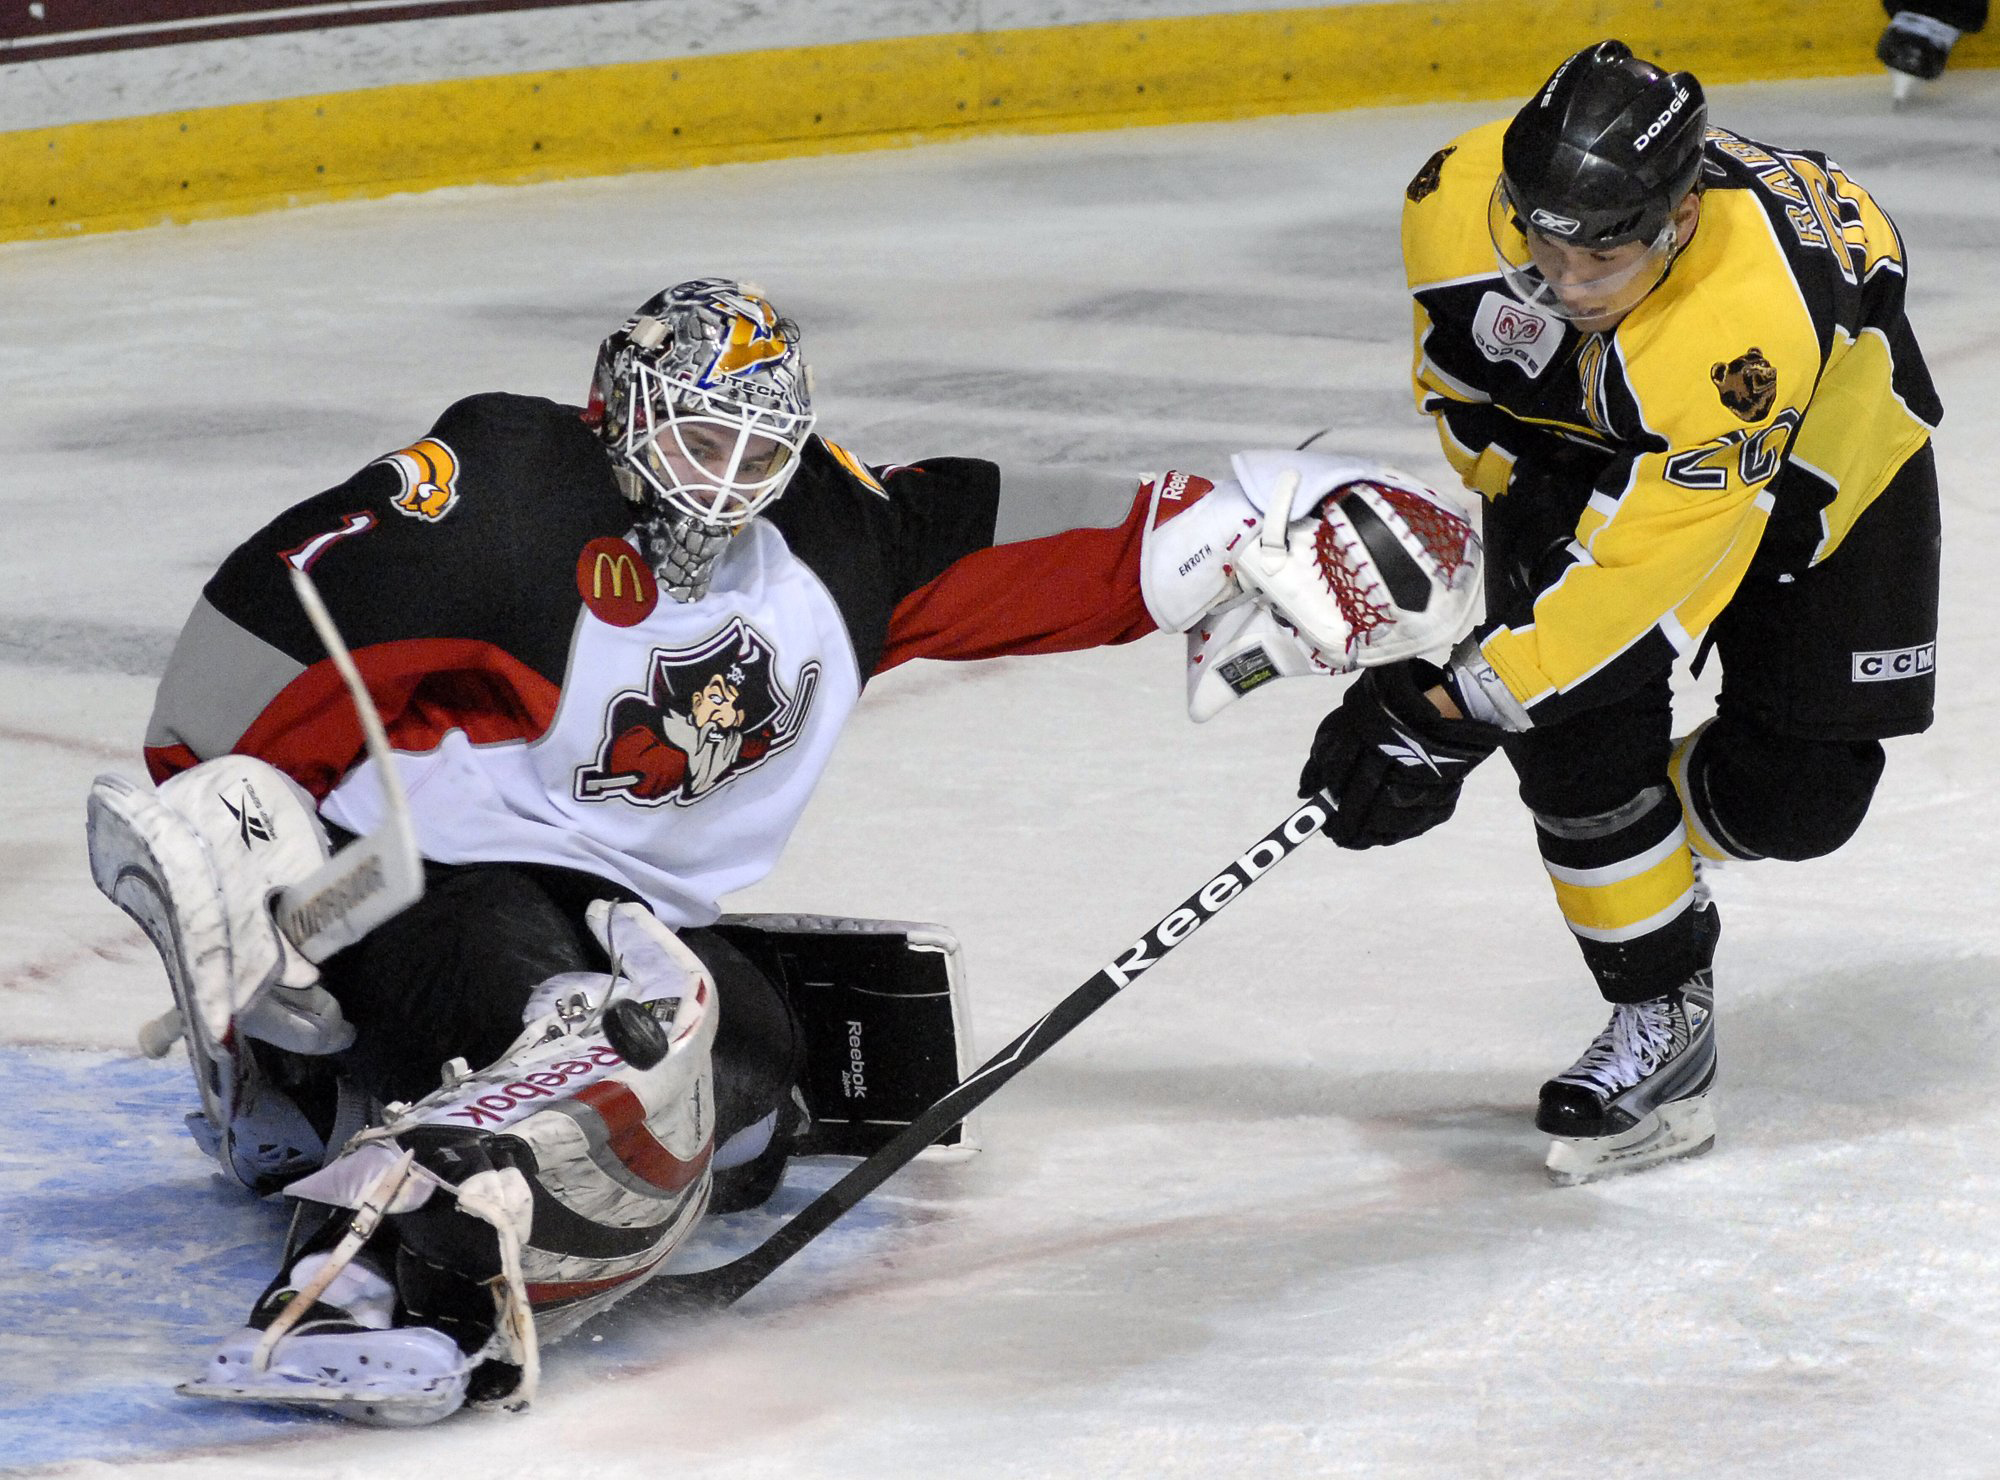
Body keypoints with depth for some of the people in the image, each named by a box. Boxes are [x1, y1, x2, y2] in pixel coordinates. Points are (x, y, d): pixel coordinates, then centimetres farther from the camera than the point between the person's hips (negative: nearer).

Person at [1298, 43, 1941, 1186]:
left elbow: (1639, 567, -43)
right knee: (1583, 740, -17)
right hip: (1572, 436, 3)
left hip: (1819, 423, -3)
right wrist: (1517, 489, -9)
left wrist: (1454, 715, -42)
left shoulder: (1747, 323, -47)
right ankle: (1661, 1014, 1)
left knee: (1797, 791, -8)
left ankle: (1642, 842, 22)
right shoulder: (1459, 203, -31)